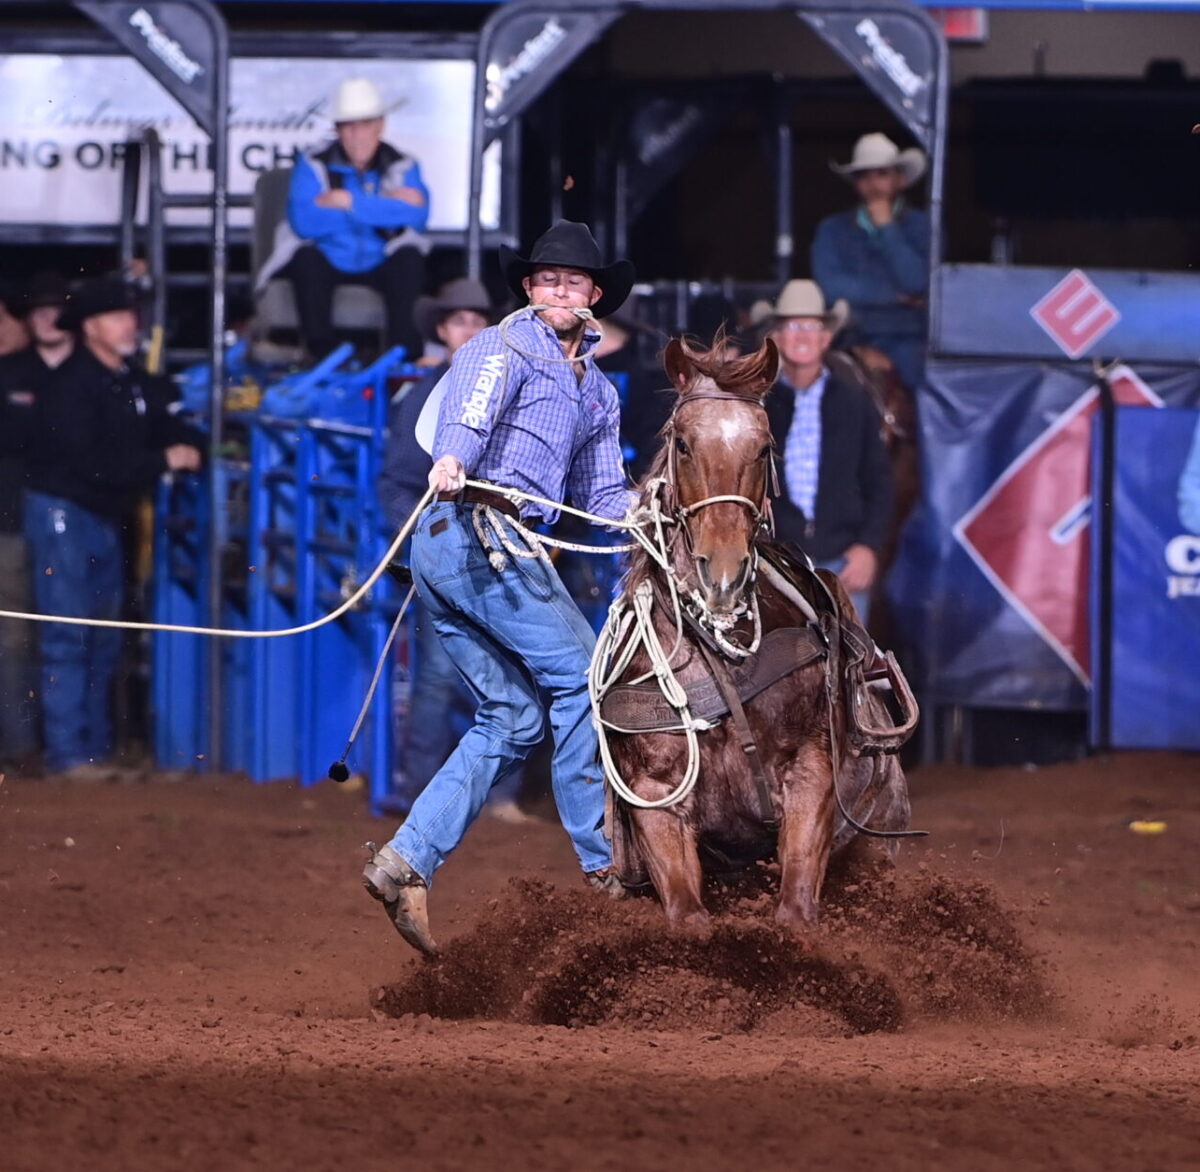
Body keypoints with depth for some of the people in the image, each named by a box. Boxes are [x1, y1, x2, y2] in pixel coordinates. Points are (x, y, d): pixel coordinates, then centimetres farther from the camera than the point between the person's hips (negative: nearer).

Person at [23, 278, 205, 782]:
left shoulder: (134, 382, 8)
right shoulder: (71, 385, -18)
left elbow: (165, 428, 7)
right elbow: (90, 460, -25)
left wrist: (198, 443, -17)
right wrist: (164, 461, -20)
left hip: (104, 517, 9)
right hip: (62, 512, -8)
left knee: (103, 640, 11)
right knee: (67, 638, -9)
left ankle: (96, 746, 18)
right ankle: (68, 754, -8)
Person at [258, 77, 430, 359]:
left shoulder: (401, 167, -3)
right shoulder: (313, 165, -7)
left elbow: (417, 216, -23)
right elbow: (303, 222, -25)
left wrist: (351, 202, -27)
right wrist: (383, 206, -22)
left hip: (378, 269, 1)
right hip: (327, 267, -1)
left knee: (410, 256, -27)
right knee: (306, 255, -32)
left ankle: (404, 351, -26)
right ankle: (321, 351, -33)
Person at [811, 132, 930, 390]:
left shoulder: (921, 226, 8)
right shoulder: (833, 230, 13)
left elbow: (916, 282, -6)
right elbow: (829, 285, -2)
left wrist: (886, 227, -3)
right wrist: (896, 295, -2)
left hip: (905, 342, 0)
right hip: (850, 338, 0)